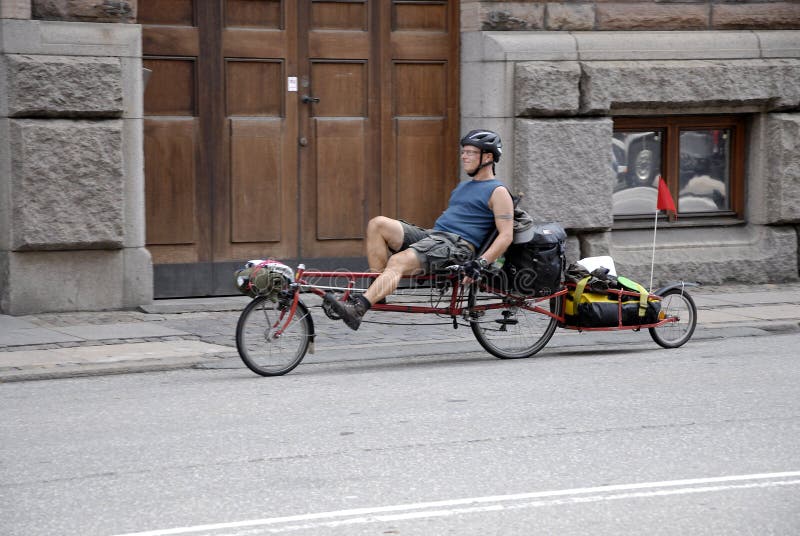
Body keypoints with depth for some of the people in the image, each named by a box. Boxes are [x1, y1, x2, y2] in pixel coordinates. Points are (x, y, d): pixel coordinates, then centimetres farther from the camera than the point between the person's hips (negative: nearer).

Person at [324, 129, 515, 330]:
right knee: (377, 224, -12)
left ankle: (357, 309, -45)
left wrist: (480, 263, -20)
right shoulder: (464, 187, 29)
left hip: (458, 245, -9)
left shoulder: (497, 192, 2)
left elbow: (506, 236, -8)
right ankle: (378, 289, -14)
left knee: (398, 261, -32)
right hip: (431, 235, 9)